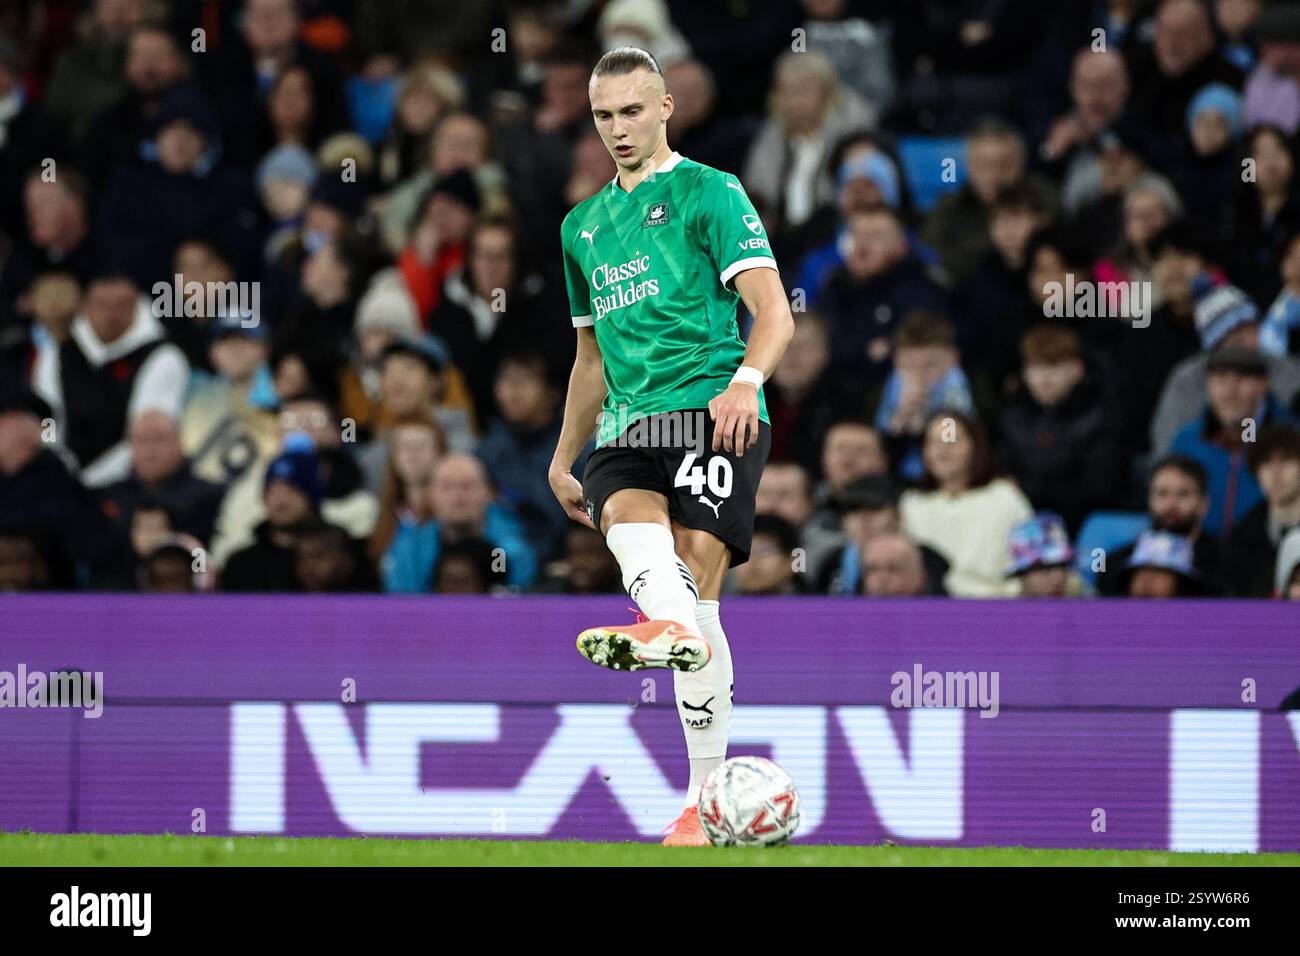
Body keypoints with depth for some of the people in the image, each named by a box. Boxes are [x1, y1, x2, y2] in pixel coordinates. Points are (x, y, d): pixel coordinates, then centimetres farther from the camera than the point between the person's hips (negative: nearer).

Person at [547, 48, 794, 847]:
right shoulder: (584, 226, 25)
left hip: (713, 412, -5)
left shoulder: (709, 192, 5)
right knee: (629, 518, -31)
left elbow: (774, 312, -6)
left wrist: (747, 379, -25)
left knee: (696, 586, -16)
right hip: (629, 425, 5)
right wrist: (563, 460, 33)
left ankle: (706, 795, -18)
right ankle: (670, 628, -61)